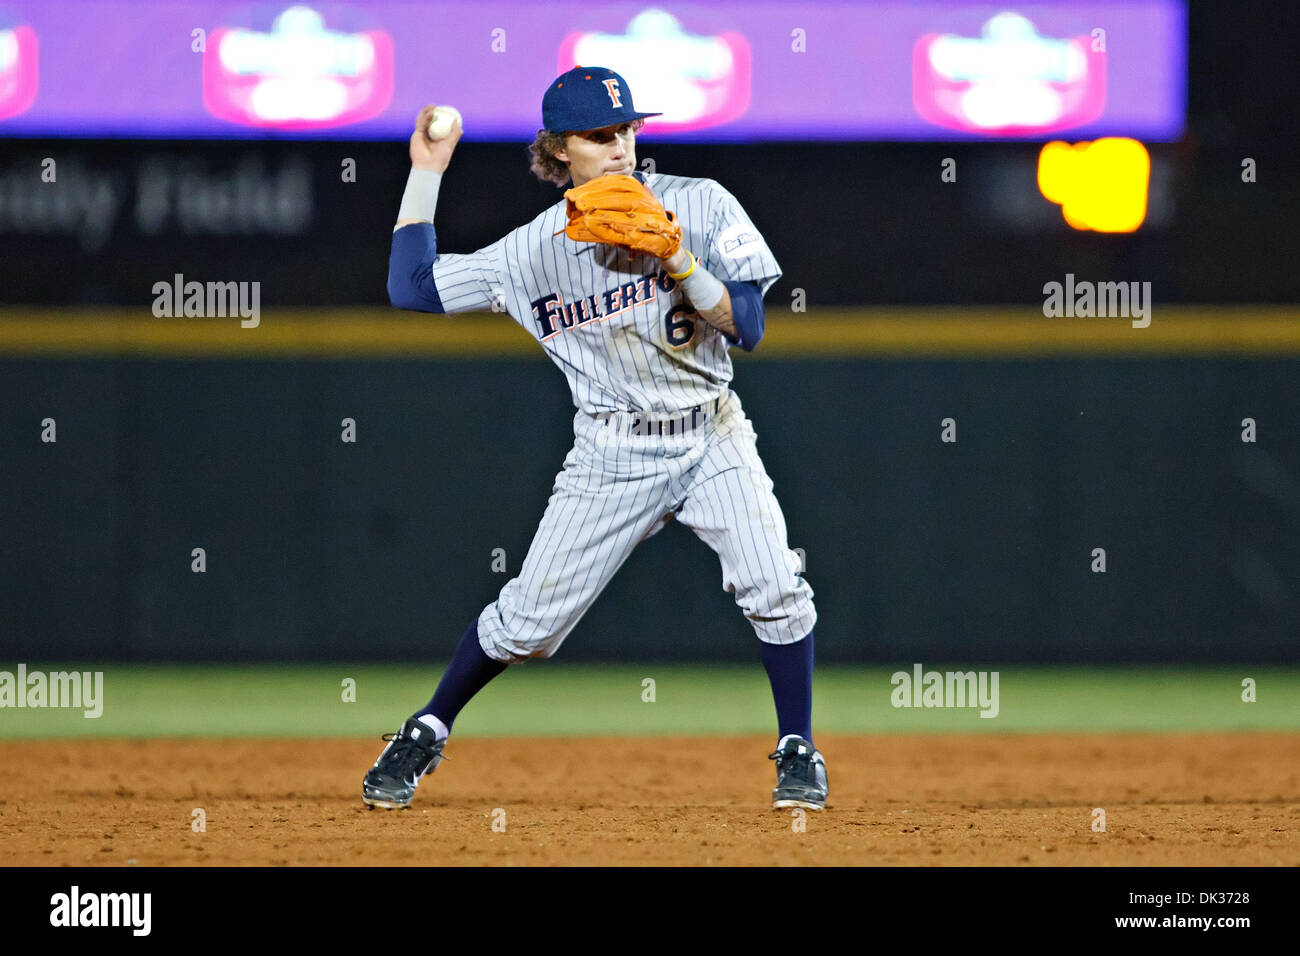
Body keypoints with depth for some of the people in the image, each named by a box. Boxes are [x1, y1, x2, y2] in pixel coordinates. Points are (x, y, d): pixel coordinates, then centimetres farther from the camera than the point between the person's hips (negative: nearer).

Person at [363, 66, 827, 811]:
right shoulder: (535, 250, -3)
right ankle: (427, 733, 22)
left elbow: (748, 326, -9)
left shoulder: (701, 206, -5)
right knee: (529, 618, -1)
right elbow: (412, 286, 0)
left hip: (711, 441, 0)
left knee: (774, 589, -18)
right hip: (612, 457, 0)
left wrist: (678, 263, -24)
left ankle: (799, 753, 1)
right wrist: (427, 173, 1)